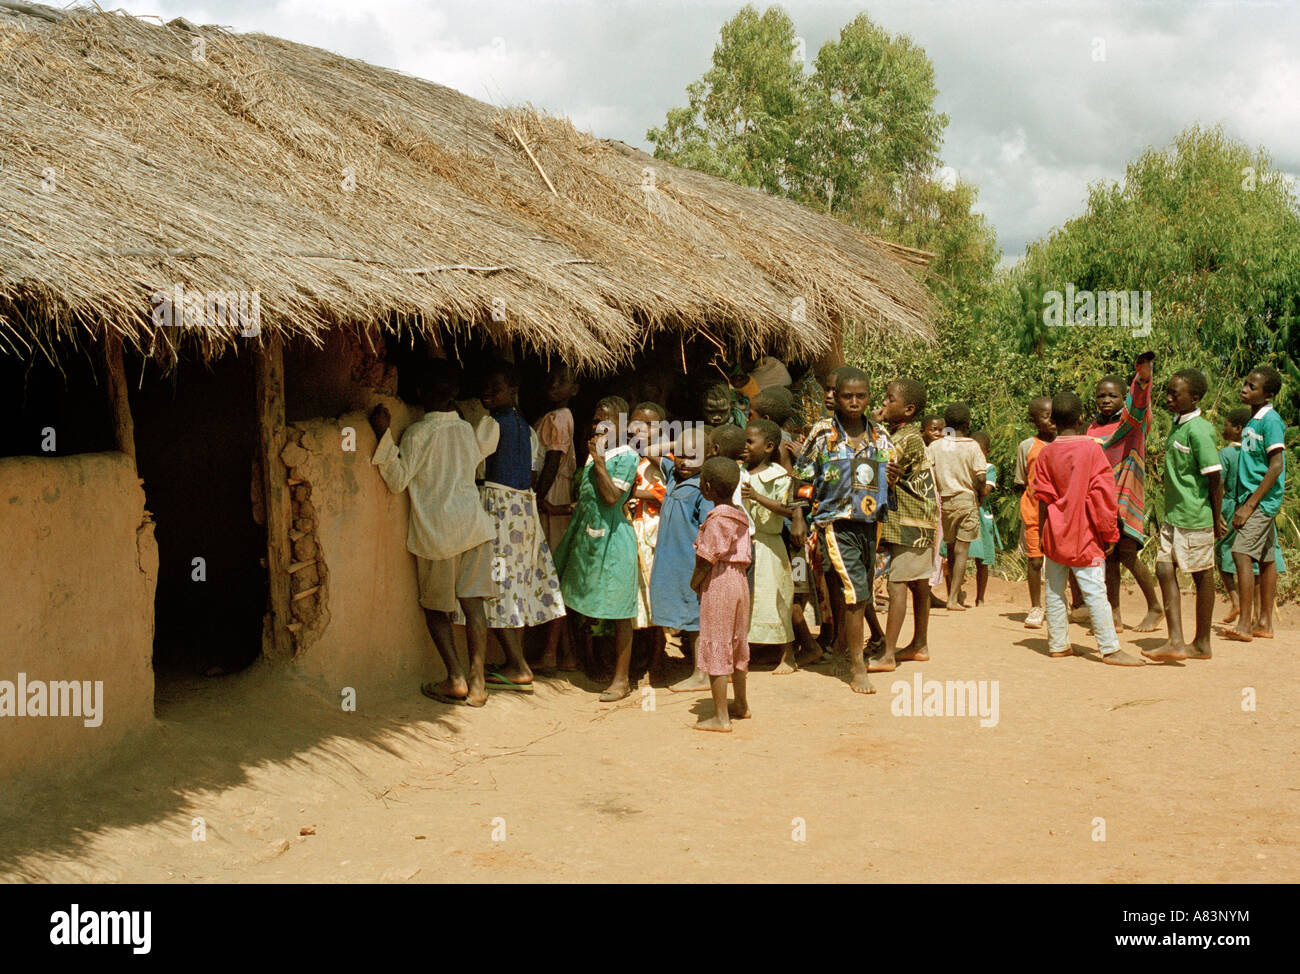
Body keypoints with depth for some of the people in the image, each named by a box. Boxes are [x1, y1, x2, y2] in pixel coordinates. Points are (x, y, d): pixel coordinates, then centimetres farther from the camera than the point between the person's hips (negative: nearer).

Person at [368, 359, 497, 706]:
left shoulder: (418, 432, -11)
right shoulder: (468, 430, 6)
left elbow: (397, 480, -11)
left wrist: (383, 434, -16)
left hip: (435, 531, -4)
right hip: (474, 525, 4)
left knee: (435, 606, 9)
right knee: (473, 603, 3)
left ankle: (456, 679, 2)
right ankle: (477, 683, 1)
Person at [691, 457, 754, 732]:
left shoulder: (716, 518, -16)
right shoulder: (740, 516, 9)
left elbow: (707, 559, -18)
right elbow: (746, 556, 11)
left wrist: (694, 583, -3)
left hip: (718, 584, -9)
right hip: (740, 580, 9)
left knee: (714, 647, -3)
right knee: (737, 642, 19)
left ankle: (721, 717, -1)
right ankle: (741, 704, 33)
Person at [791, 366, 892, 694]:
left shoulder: (880, 435, 7)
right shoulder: (822, 433, -4)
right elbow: (802, 476, 0)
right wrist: (798, 519, -3)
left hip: (870, 523, 5)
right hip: (836, 523, -5)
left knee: (860, 593, 14)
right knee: (855, 592, -11)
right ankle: (857, 667, -6)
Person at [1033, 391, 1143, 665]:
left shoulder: (1046, 453, 2)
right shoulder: (1091, 448, -9)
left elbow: (1042, 498, 6)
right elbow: (1102, 494, -11)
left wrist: (1044, 533, 15)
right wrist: (1109, 532, -5)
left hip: (1054, 536, 5)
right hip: (1084, 535, -4)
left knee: (1055, 590, 10)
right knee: (1094, 592, -6)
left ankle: (1057, 644, 15)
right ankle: (1110, 649, -5)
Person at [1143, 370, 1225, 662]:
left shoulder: (1199, 430, -16)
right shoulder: (1177, 426, 11)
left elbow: (1215, 476, -15)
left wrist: (1217, 520, -10)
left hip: (1195, 517, -9)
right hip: (1173, 514, 9)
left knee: (1202, 575, 3)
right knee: (1164, 569, 3)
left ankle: (1202, 644, 14)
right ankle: (1175, 642, 3)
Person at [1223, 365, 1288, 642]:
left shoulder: (1270, 420, -13)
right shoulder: (1253, 420, 15)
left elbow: (1276, 466, -18)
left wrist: (1249, 505, -19)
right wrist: (1243, 503, 16)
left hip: (1262, 500, -9)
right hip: (1254, 500, 9)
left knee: (1242, 553, -16)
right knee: (1266, 559, 11)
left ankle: (1245, 623, -17)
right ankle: (1264, 623, 15)